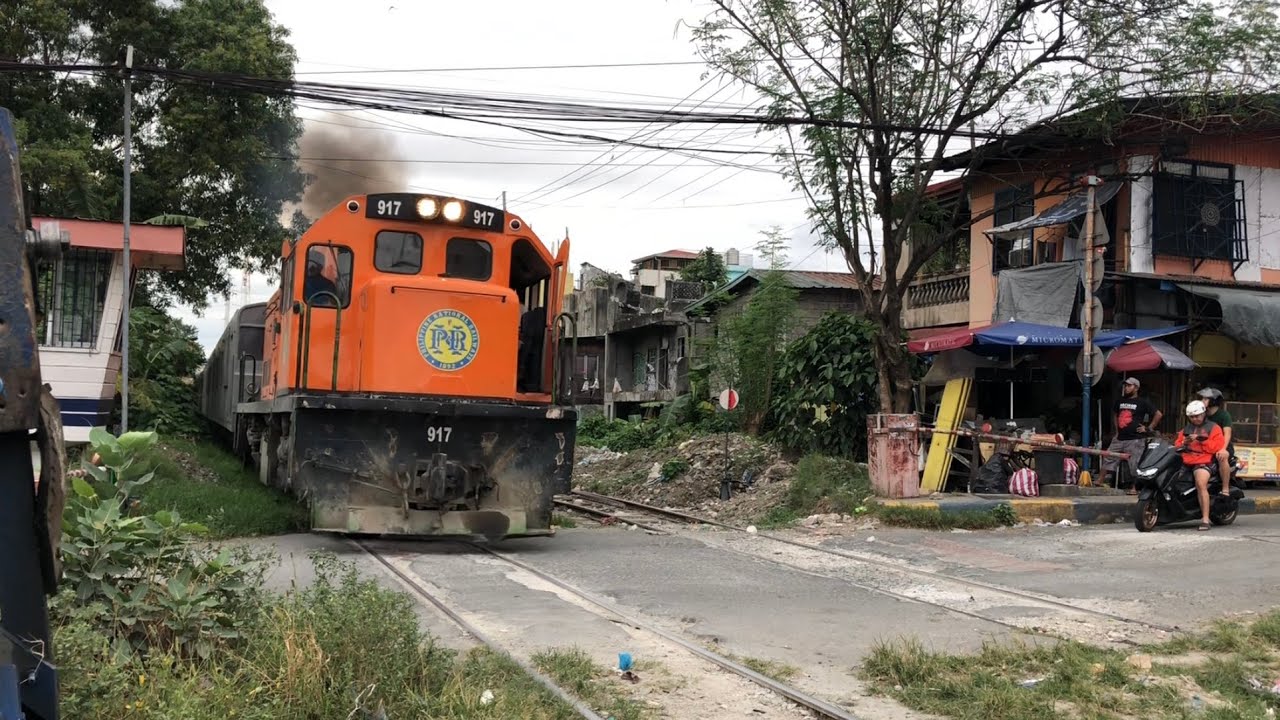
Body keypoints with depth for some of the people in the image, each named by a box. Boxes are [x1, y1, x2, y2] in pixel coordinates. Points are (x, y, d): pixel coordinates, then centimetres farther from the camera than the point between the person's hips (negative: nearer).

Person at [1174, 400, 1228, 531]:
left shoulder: (1213, 428, 8)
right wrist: (1183, 443, -1)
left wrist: (1202, 440, -14)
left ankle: (1205, 520, -32)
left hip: (1204, 462, -6)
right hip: (1186, 461, 7)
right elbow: (1177, 444, 21)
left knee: (1201, 484, -30)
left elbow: (1218, 446, -5)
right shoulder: (1185, 430, 25)